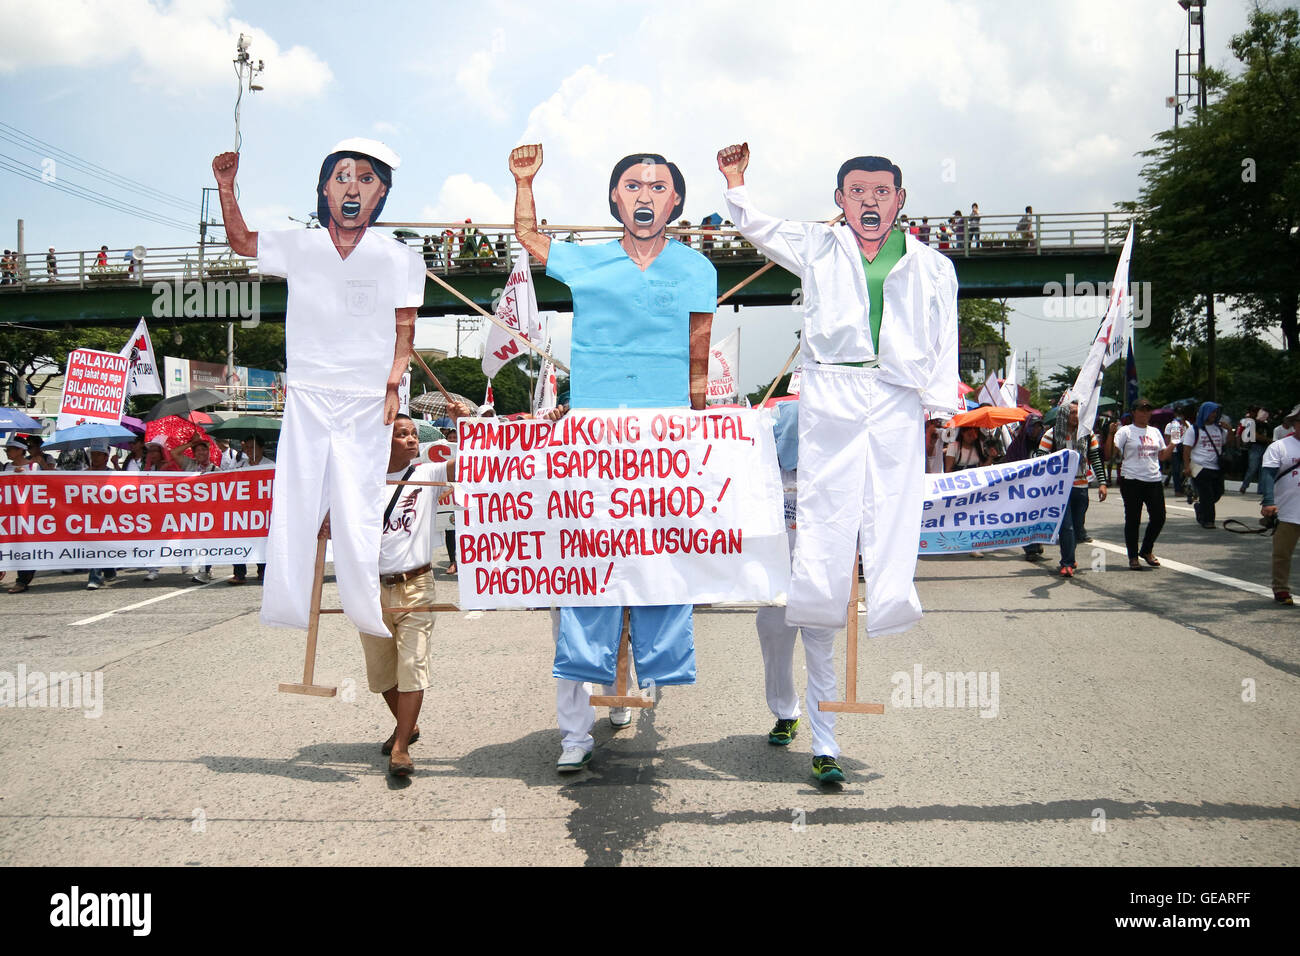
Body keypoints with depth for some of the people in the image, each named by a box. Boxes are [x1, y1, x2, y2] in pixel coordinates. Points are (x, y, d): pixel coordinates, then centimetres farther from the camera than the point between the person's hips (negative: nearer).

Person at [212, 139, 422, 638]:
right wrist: (226, 186, 10)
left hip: (366, 404, -2)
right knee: (293, 506, 1)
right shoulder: (298, 246, 8)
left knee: (358, 512, -6)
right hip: (306, 399, 2)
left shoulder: (399, 258, 3)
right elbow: (241, 240, 23)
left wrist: (394, 382, -7)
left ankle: (367, 613, 4)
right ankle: (284, 610, 9)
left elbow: (404, 330, 5)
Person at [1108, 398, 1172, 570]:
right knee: (1133, 519, 1)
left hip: (1154, 480, 5)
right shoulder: (1125, 431, -1)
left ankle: (1147, 551, 23)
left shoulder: (1155, 432, 16)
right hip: (1132, 481, -5)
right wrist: (1111, 434, -21)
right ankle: (1133, 557, 11)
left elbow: (1163, 456, 18)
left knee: (1158, 517, 4)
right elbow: (1110, 453, -10)